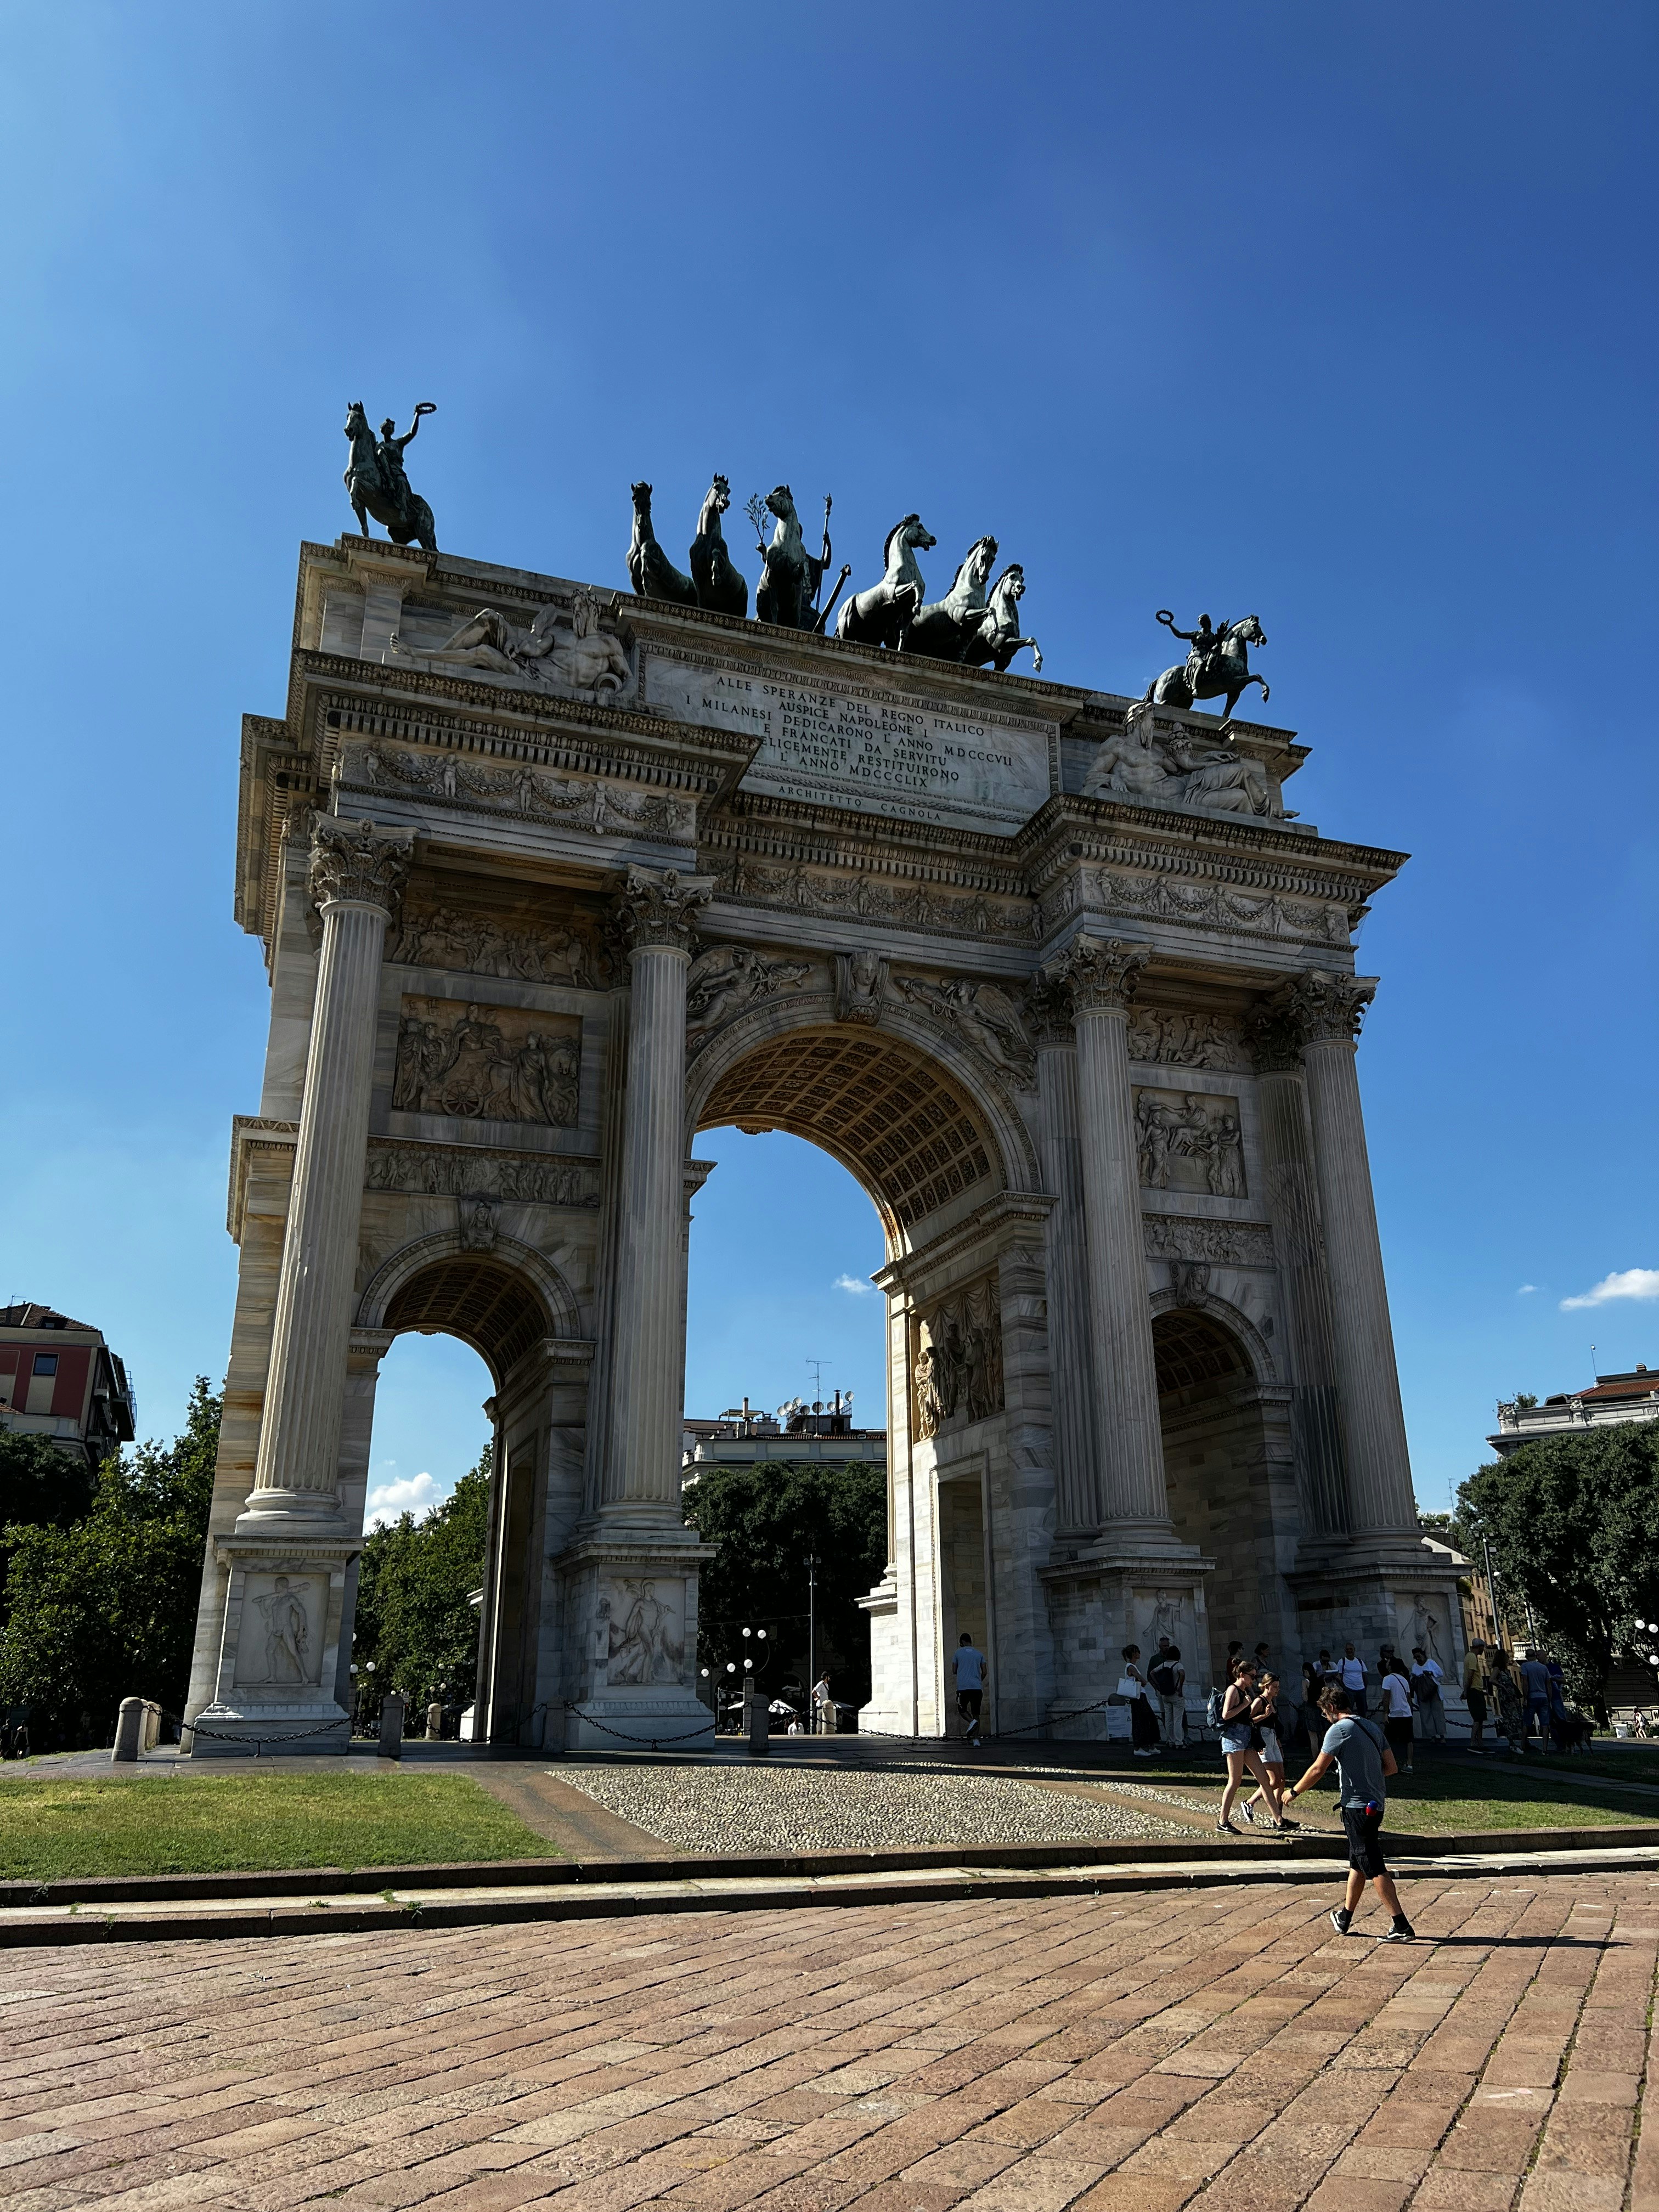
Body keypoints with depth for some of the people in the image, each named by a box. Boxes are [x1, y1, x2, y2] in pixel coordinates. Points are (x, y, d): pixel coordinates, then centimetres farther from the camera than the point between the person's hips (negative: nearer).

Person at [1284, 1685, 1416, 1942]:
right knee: (1357, 1863, 18)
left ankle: (1401, 1926, -7)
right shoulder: (1372, 1727, 11)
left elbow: (1318, 1769, -11)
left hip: (1357, 1806, -9)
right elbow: (1391, 1766, 13)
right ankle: (1344, 1919, 29)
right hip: (1376, 1803, 9)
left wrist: (1294, 1792, 1)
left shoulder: (1339, 1730, -12)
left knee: (1374, 1868, -5)